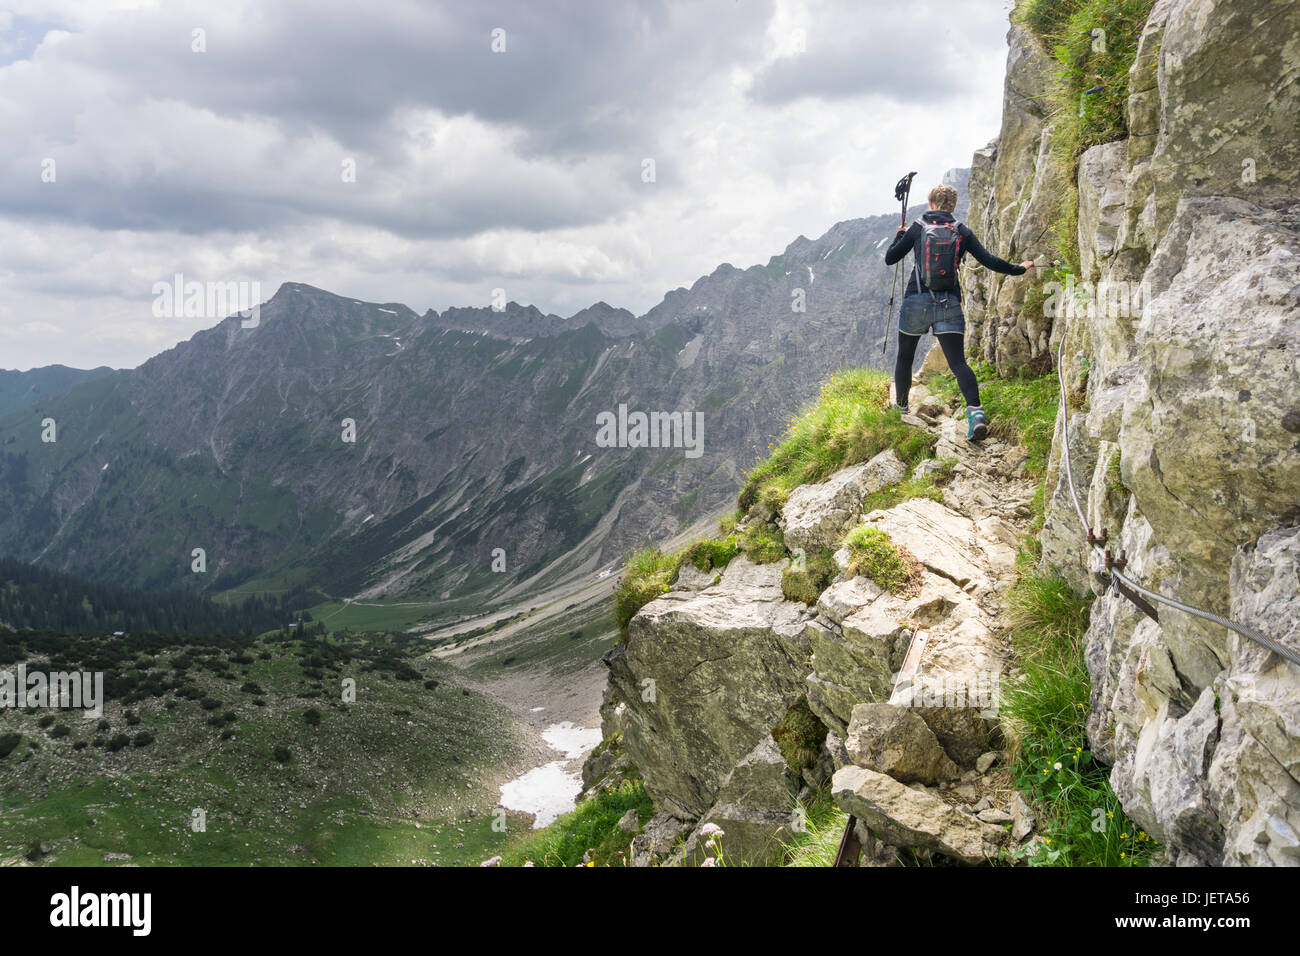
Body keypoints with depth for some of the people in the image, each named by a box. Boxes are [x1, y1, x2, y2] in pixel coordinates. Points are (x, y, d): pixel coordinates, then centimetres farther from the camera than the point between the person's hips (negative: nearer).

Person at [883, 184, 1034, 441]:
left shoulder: (918, 228, 2)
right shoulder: (962, 231, 5)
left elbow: (889, 258, 5)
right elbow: (988, 260, 2)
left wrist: (900, 235, 24)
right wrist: (1018, 269, 16)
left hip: (917, 302, -1)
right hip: (949, 304, 1)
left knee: (904, 357, 19)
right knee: (958, 362, -6)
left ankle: (900, 407, 32)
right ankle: (975, 410, -26)